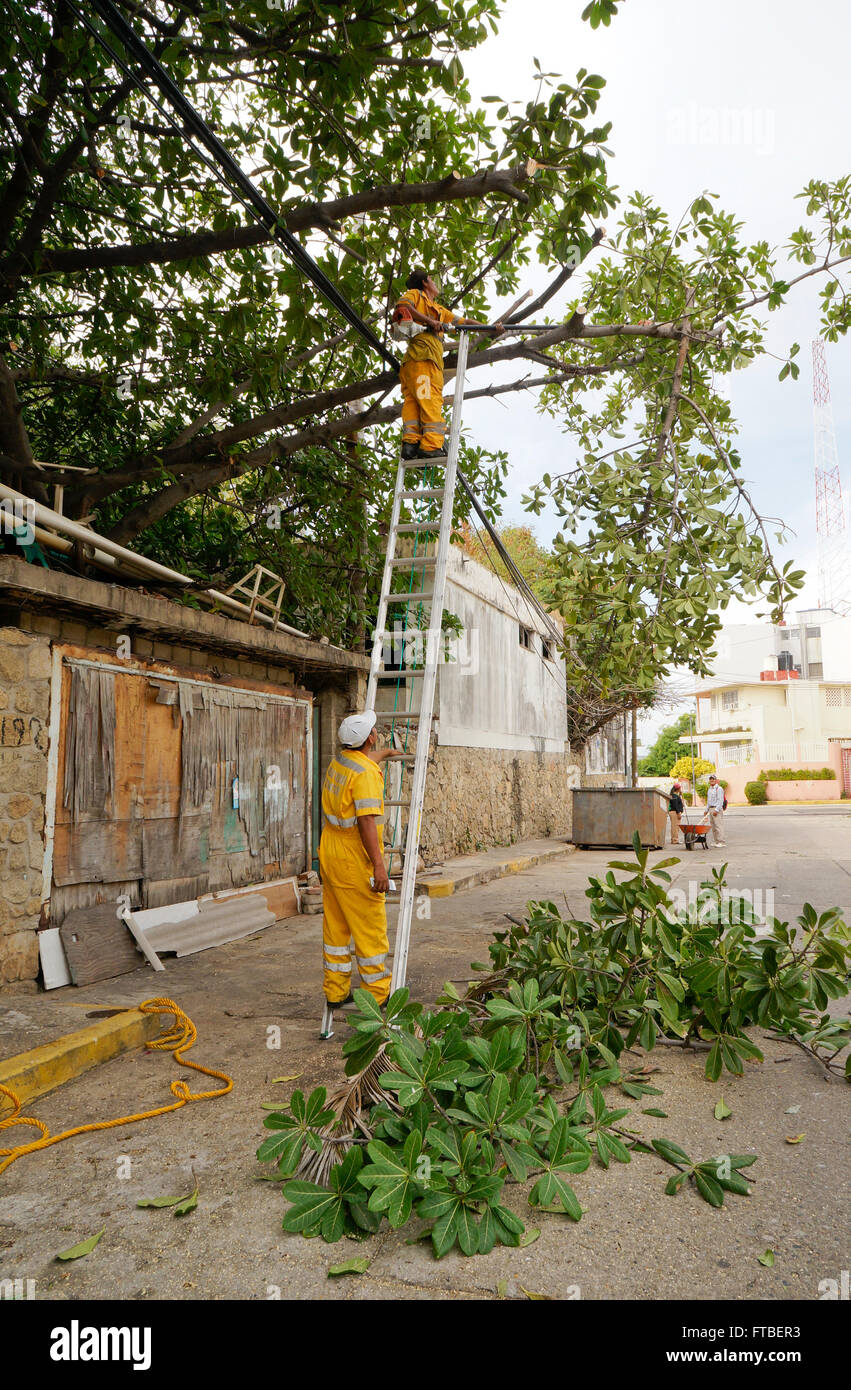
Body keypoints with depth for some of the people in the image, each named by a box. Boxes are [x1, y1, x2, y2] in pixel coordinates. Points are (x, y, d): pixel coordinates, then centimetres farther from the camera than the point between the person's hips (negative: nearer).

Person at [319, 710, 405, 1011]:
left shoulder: (339, 760, 9)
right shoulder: (366, 773, -19)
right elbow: (367, 821, -25)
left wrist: (385, 753, 53)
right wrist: (378, 864, -23)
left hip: (330, 852, 9)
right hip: (354, 860, -9)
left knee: (335, 924, 14)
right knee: (370, 927, 1)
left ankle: (336, 992, 22)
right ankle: (377, 994, 9)